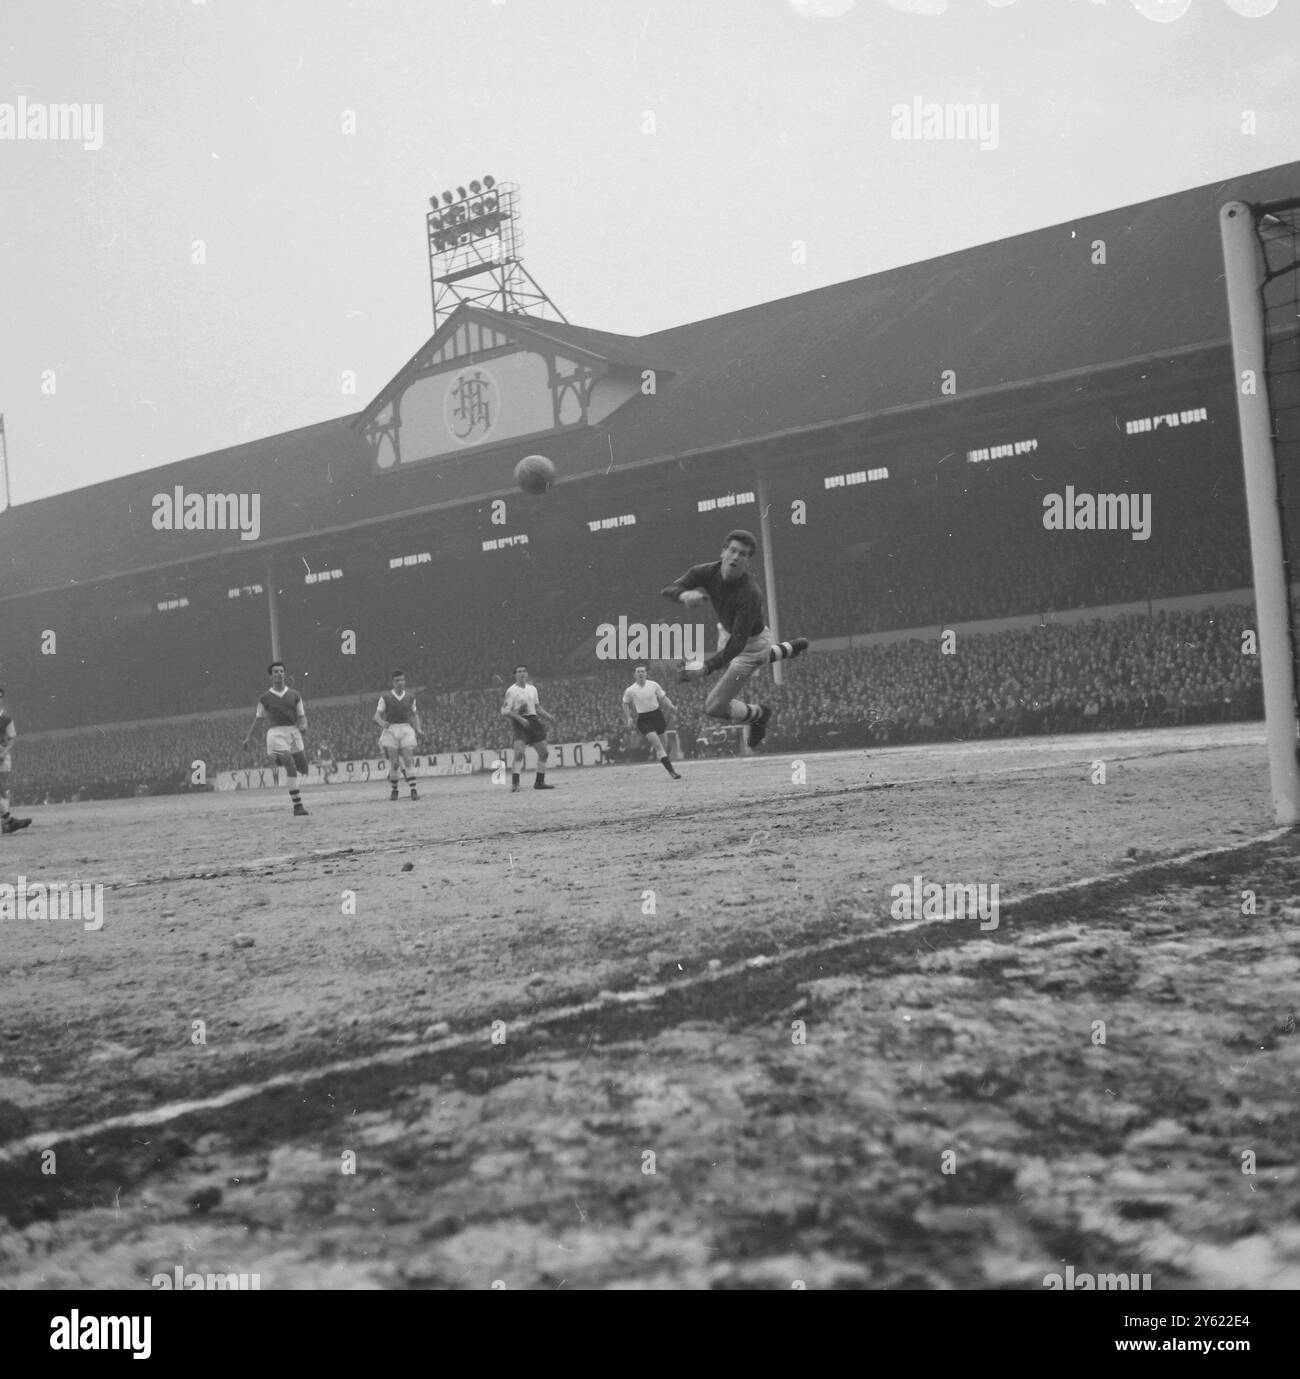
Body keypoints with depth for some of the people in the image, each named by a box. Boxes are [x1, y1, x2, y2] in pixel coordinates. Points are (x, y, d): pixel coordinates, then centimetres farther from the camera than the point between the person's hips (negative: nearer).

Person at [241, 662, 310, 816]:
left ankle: (282, 760, 39)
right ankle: (297, 805, -19)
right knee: (291, 766, -20)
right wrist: (249, 737, 15)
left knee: (303, 769, 6)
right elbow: (258, 719, 14)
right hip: (276, 732, -4)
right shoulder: (265, 698, 5)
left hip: (294, 731, 4)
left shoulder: (294, 695, 9)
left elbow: (302, 716, 12)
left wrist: (304, 726, -10)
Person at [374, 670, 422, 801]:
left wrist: (418, 729, 5)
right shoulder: (385, 697, 3)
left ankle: (413, 790, -17)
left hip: (406, 729, 1)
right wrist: (382, 723, -21)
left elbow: (415, 714, 21)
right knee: (393, 763, -3)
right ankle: (393, 790, 12)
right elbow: (377, 715, 1)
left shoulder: (410, 698, 10)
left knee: (409, 760, -11)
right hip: (391, 730, -1)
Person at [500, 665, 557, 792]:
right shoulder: (511, 691, -5)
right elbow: (505, 711, -12)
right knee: (519, 752, -21)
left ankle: (539, 782, 18)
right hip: (520, 724, -7)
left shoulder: (532, 689, 15)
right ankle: (514, 783, -22)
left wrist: (547, 716, 9)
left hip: (534, 721, 7)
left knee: (544, 752, 6)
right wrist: (520, 719, -22)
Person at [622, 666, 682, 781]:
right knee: (657, 744, -16)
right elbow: (625, 704, 11)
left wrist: (671, 706, -11)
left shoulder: (654, 685, 1)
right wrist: (629, 718, 0)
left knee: (663, 744, 7)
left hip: (657, 715, 3)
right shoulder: (630, 690, -3)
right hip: (644, 720, -3)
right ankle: (671, 771, -21)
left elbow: (663, 698, 7)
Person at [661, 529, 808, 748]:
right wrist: (684, 594, -53)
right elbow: (668, 589, -29)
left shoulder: (749, 595, -39)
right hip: (728, 632, 7)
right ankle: (788, 649, 60)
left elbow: (737, 644, -41)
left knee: (714, 707, -7)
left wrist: (706, 668, -52)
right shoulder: (707, 572, -22)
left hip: (751, 643, -7)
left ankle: (759, 714, 20)